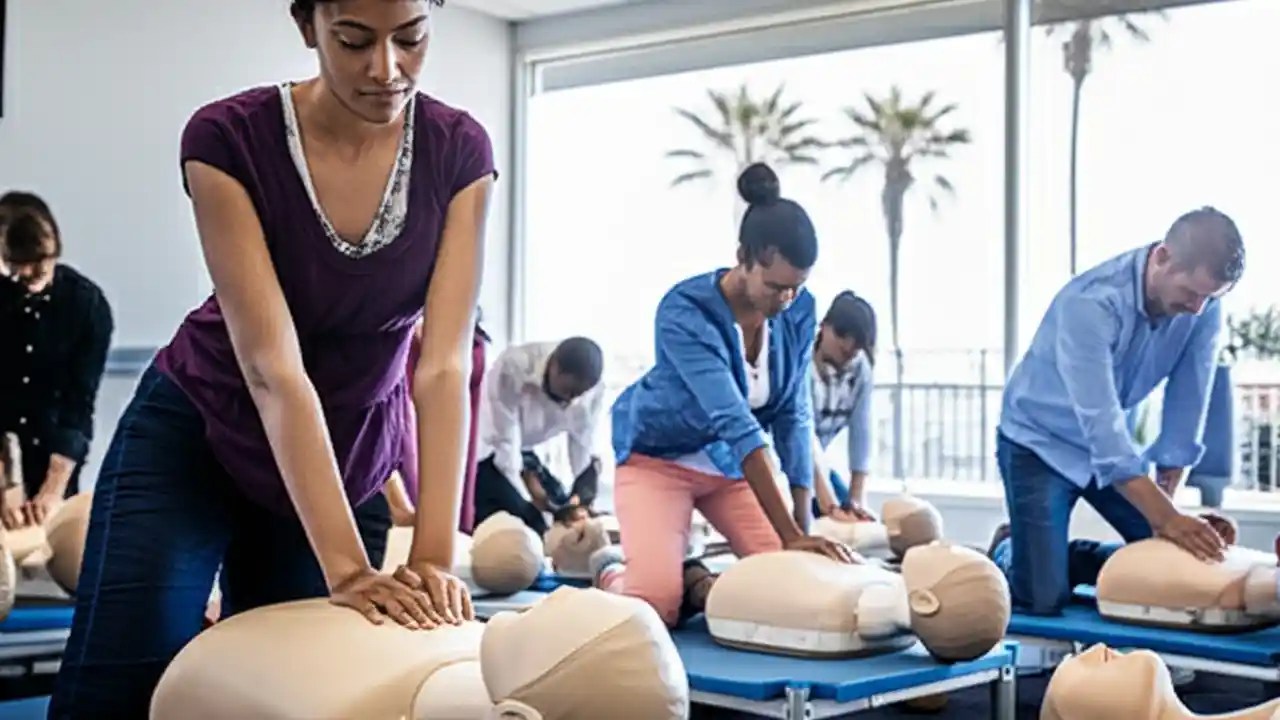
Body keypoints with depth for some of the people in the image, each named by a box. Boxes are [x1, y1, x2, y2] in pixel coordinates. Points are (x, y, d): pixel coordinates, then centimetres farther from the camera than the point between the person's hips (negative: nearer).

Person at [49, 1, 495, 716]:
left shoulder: (459, 152, -15)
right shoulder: (229, 139, -23)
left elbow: (444, 365, -21)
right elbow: (273, 366, -29)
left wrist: (434, 557, -30)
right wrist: (348, 567, -35)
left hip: (349, 463, 3)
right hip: (193, 437, -2)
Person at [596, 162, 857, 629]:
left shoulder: (799, 311, -13)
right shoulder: (684, 311, -30)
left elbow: (793, 414, -7)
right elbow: (734, 421, -39)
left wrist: (804, 522, -12)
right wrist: (789, 534, -44)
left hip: (734, 463, 5)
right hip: (660, 456, -5)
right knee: (656, 605, -21)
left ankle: (697, 580, 14)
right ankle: (610, 575, 13)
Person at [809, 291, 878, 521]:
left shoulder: (861, 368, -9)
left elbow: (861, 431, -12)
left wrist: (858, 499, -19)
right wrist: (828, 504, -41)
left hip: (816, 462, 7)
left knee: (858, 520, -3)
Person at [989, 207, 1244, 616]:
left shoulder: (1204, 307, -15)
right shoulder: (1091, 303, -33)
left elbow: (1187, 405, -11)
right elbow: (1101, 426, -37)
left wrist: (1167, 508, -11)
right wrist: (1166, 518, -39)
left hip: (1116, 445, 6)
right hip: (1040, 443, -6)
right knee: (1043, 599, -14)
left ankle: (1062, 556, 20)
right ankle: (1005, 555, 19)